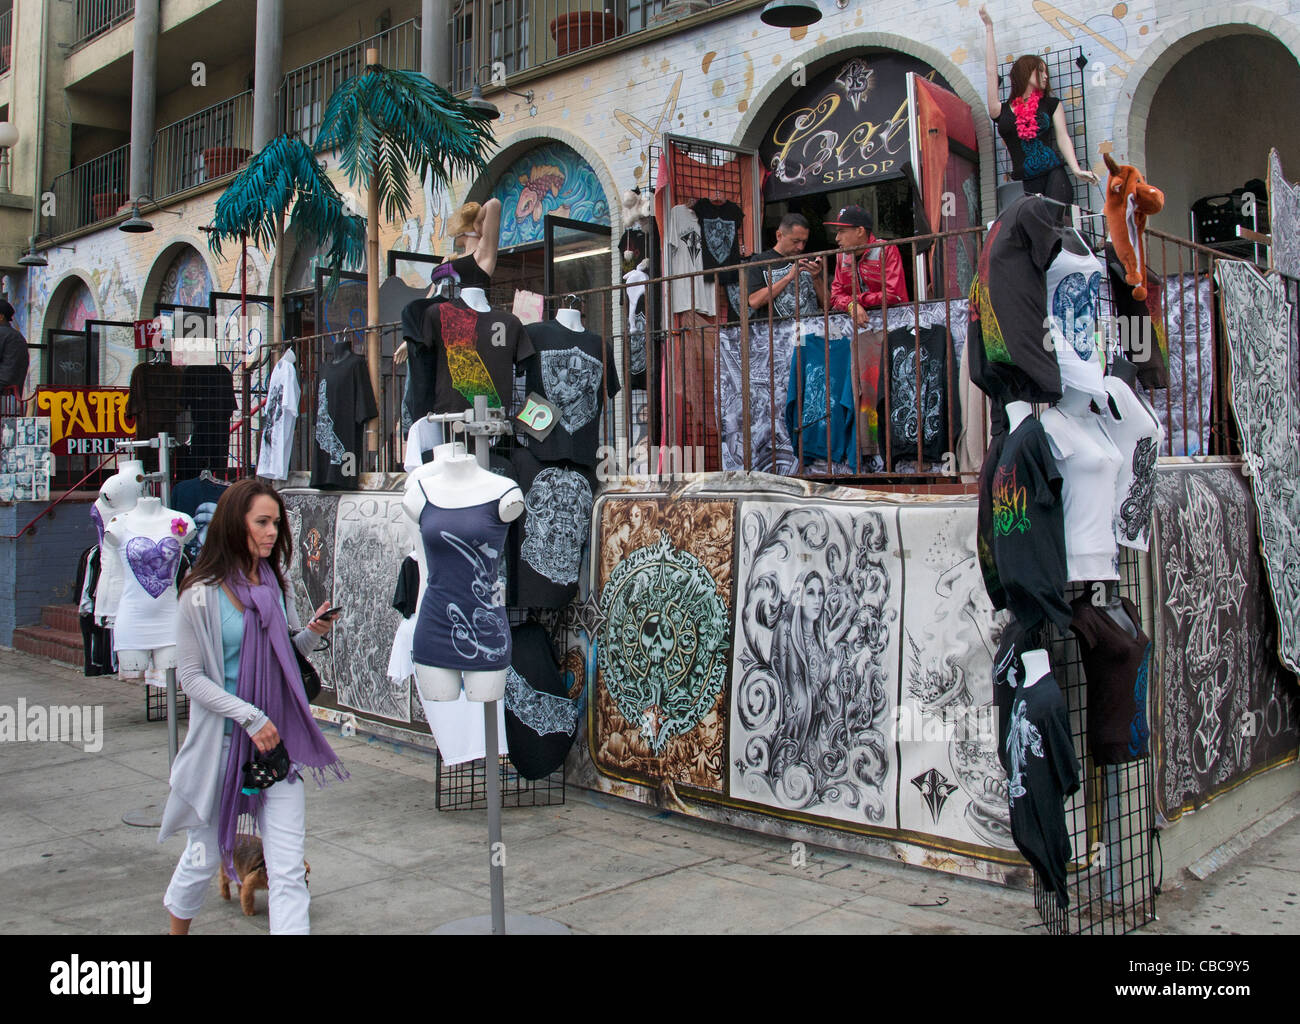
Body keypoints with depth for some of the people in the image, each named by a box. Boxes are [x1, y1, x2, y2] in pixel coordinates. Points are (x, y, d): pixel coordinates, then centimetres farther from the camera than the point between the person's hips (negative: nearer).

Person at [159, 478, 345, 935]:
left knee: (289, 870, -1)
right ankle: (177, 928, 43)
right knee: (204, 855, 15)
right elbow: (190, 677, -10)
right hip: (223, 740, -3)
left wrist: (312, 633, -6)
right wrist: (251, 717, -18)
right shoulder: (202, 595, -11)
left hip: (278, 741, 4)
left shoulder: (275, 584, 4)